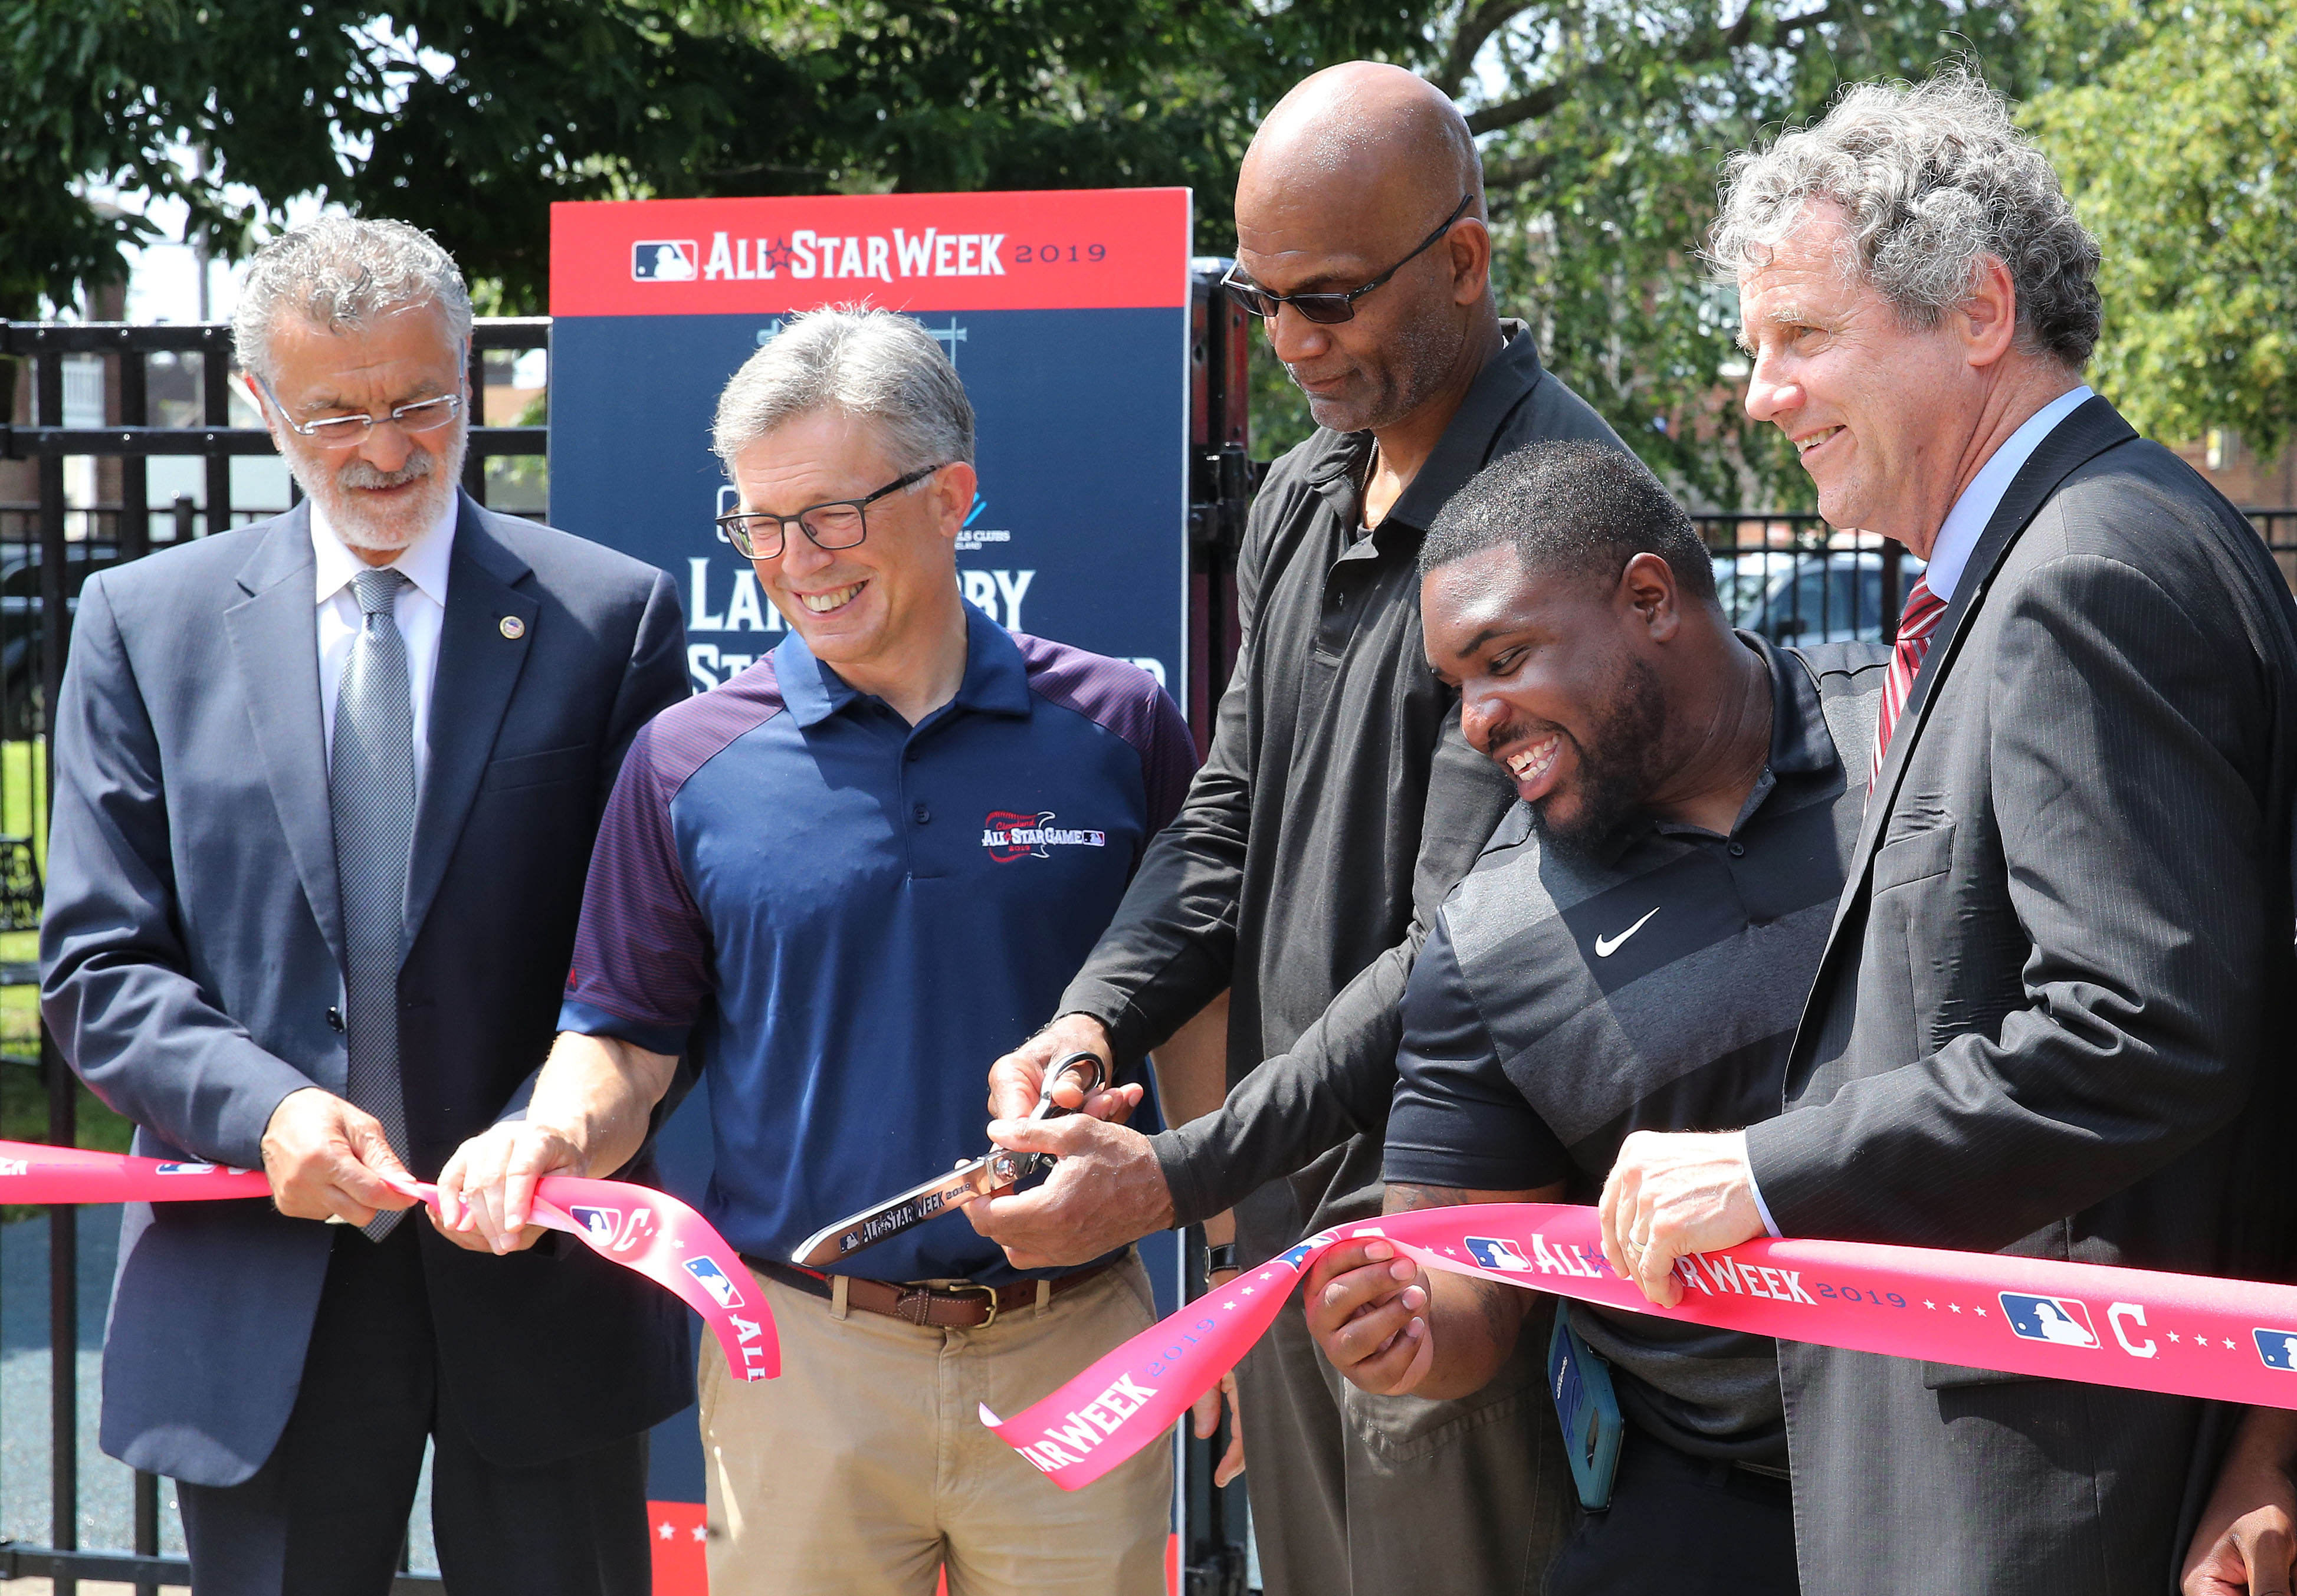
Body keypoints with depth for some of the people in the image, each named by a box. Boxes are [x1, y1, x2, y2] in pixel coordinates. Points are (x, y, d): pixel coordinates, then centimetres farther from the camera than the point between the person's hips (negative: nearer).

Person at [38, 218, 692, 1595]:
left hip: (539, 1273, -1)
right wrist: (265, 1109, -16)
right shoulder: (148, 624, 4)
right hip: (256, 1297, 1)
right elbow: (100, 970, 1)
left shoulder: (612, 616, 0)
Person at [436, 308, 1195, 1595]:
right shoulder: (689, 761, 0)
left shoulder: (1121, 729, 0)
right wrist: (556, 1135, -16)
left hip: (1073, 1349, 0)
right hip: (800, 1357, 0)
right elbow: (626, 1040, 5)